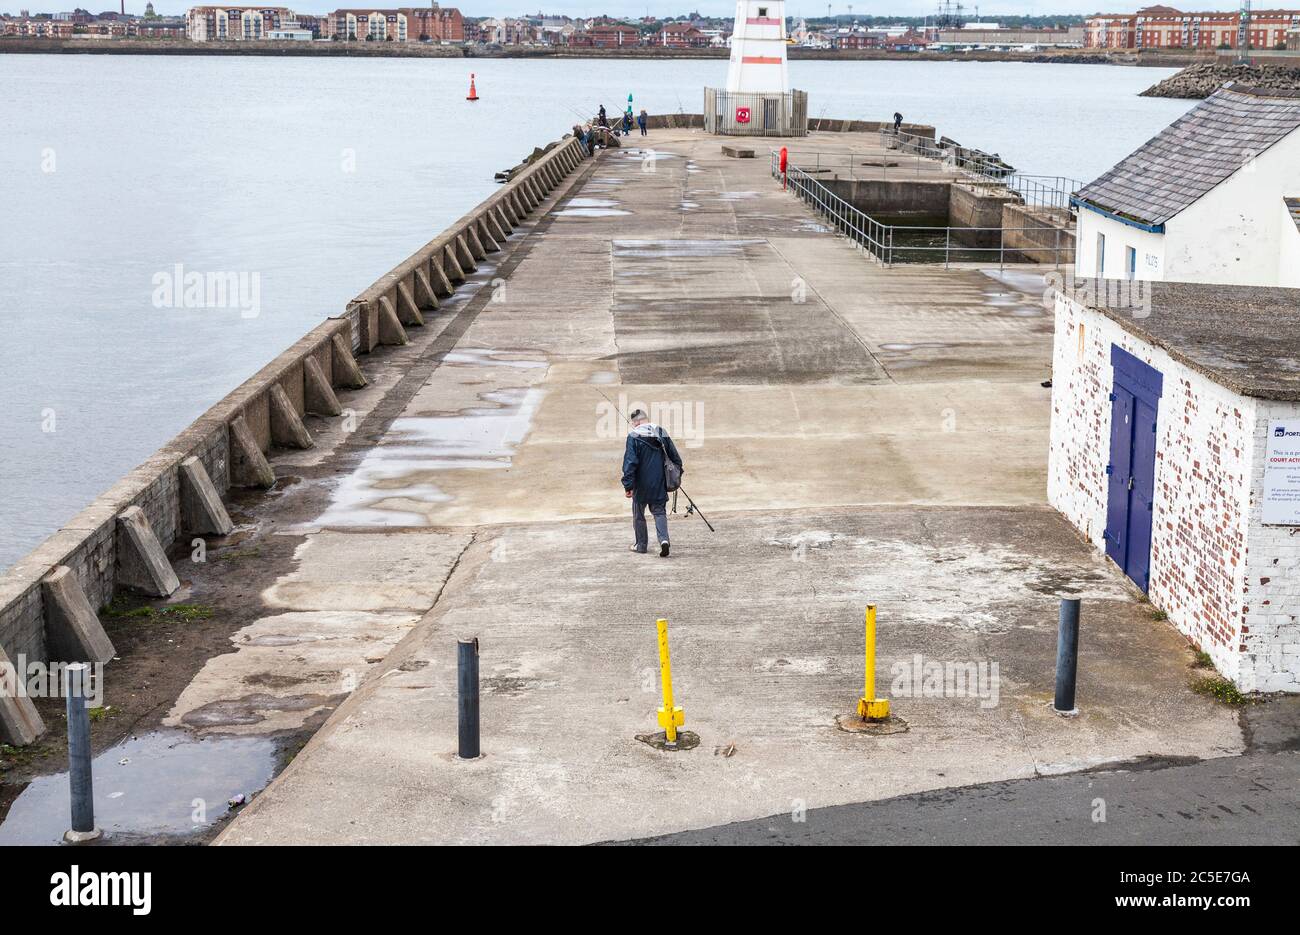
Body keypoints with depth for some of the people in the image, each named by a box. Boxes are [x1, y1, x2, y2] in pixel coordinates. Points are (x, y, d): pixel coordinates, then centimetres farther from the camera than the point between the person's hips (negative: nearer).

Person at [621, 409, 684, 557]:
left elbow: (630, 462, -15)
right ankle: (663, 539, -14)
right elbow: (674, 455, 10)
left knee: (638, 514, 14)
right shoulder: (661, 433, 2)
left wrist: (628, 485, -12)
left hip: (641, 484, -3)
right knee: (659, 512, 9)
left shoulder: (633, 436, -13)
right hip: (660, 484, 4)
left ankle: (641, 544, 22)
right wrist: (678, 469, 25)